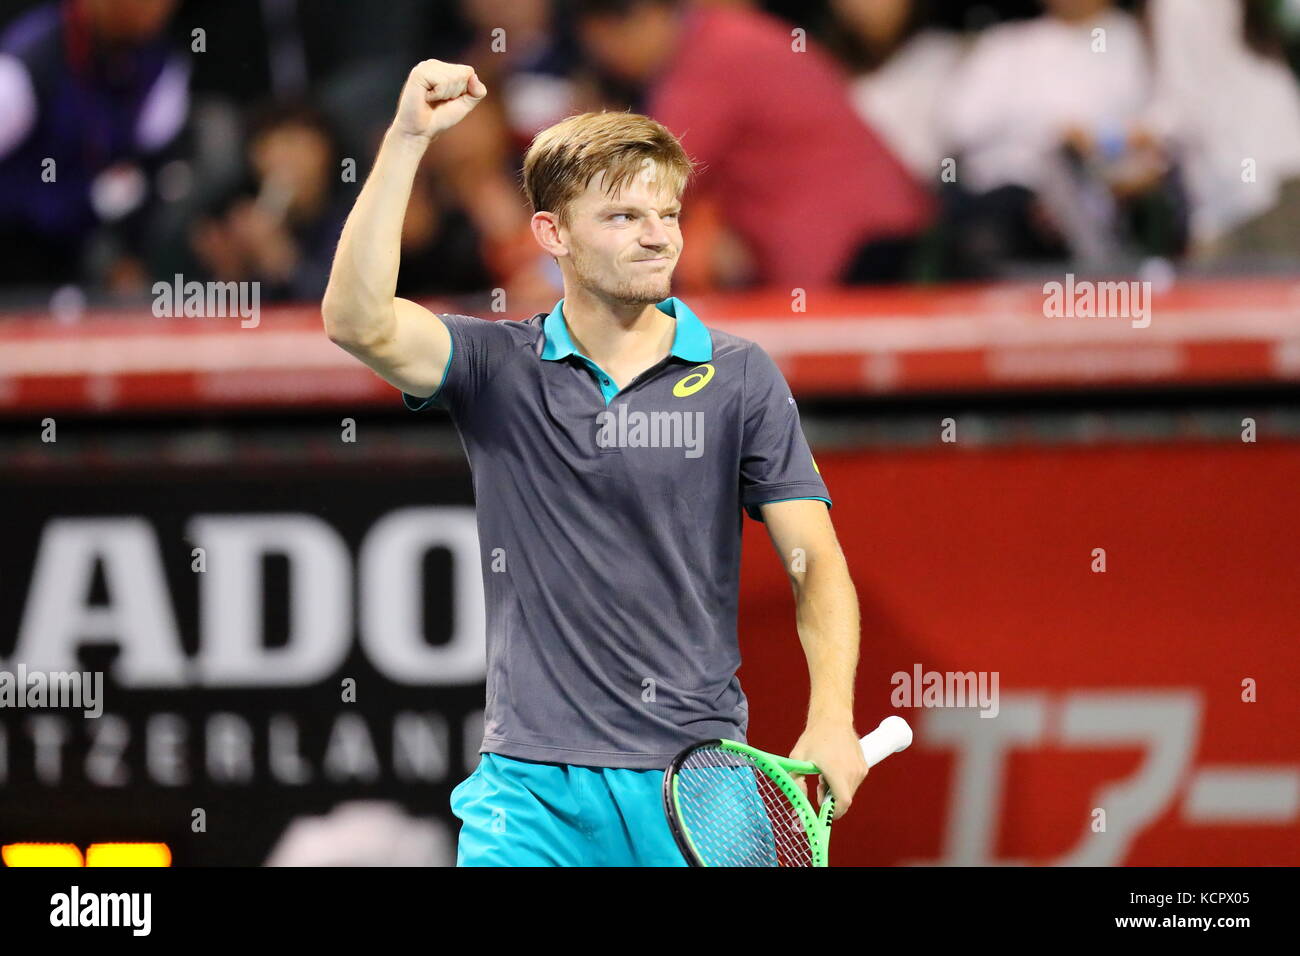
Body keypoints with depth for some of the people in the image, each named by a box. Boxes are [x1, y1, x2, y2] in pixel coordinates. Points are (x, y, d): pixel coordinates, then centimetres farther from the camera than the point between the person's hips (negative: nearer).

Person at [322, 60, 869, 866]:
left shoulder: (740, 376, 3)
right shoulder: (499, 368, 4)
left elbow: (815, 561, 0)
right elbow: (357, 321, -13)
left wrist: (831, 722, -16)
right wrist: (409, 137, -19)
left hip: (694, 775, 0)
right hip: (532, 787, 0)